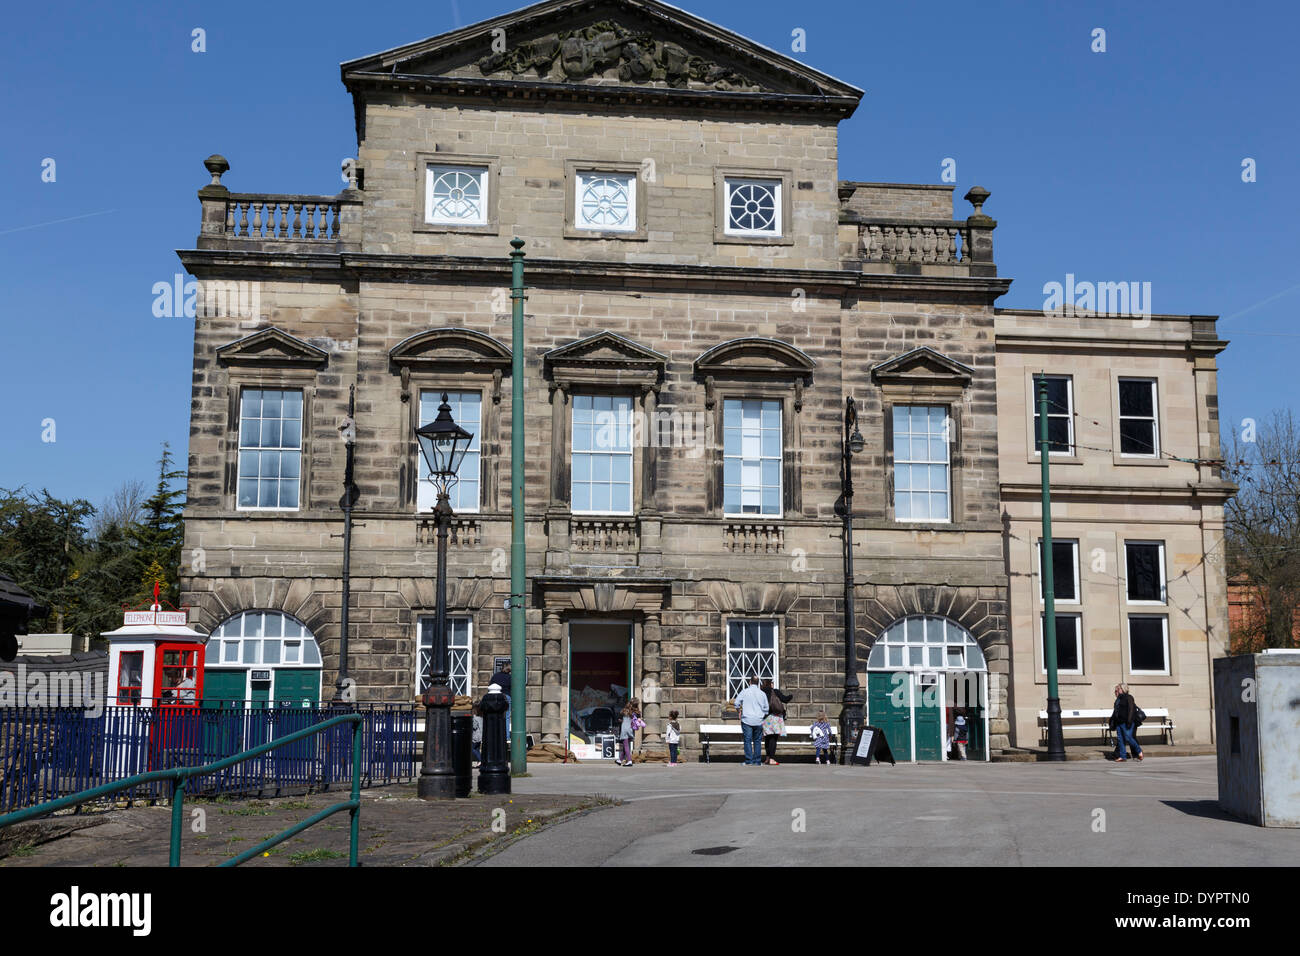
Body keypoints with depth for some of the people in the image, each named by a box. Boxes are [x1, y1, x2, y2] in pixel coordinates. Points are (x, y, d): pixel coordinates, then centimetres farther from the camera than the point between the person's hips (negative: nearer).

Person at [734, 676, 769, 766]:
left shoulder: (744, 692, -2)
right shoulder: (762, 694, 5)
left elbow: (737, 703, -2)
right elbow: (766, 708, 11)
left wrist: (739, 711, 15)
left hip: (747, 720, -2)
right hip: (758, 721, 2)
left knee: (748, 740, 0)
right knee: (757, 741, 9)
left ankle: (749, 761, -5)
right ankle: (757, 761, 7)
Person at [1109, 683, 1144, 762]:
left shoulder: (1128, 698, -6)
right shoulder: (1118, 699, 19)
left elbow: (1131, 710, -14)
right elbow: (1115, 712, 24)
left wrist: (1129, 721, -21)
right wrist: (1112, 722, 22)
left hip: (1126, 722, -8)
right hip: (1119, 722, 8)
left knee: (1128, 738, -11)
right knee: (1120, 739, 3)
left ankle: (1139, 751, 9)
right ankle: (1121, 756, 6)